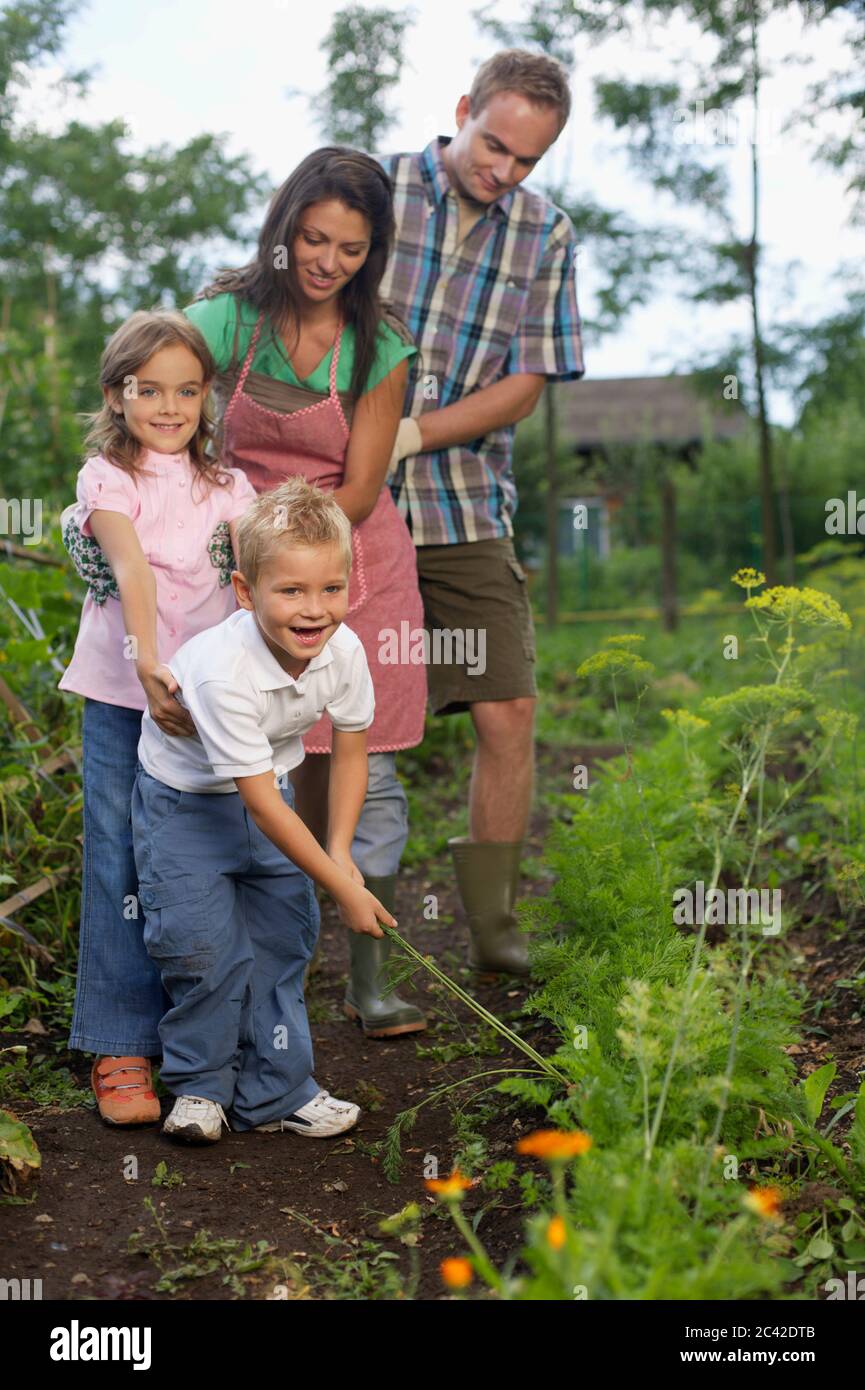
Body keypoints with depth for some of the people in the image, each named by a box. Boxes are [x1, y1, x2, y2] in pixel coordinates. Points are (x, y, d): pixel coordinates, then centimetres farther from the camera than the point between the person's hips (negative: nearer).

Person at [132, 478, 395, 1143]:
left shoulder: (344, 651, -20)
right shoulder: (221, 670, -38)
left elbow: (350, 752, -2)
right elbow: (261, 801, -33)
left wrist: (340, 852, -10)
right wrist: (343, 888, -29)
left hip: (269, 793, 5)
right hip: (185, 801, -5)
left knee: (284, 934, 4)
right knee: (204, 942, -10)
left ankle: (275, 1091, 18)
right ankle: (201, 1083, 15)